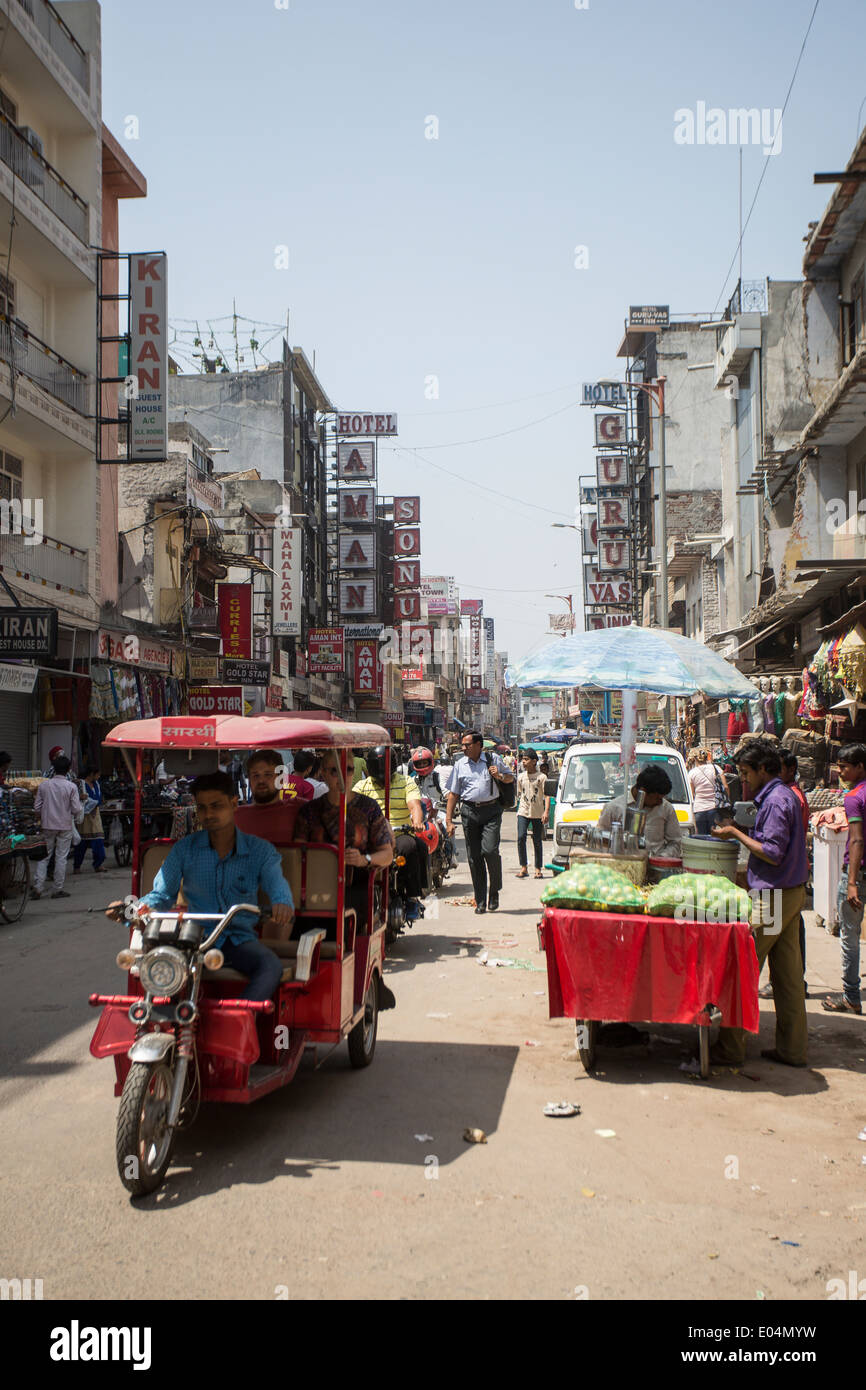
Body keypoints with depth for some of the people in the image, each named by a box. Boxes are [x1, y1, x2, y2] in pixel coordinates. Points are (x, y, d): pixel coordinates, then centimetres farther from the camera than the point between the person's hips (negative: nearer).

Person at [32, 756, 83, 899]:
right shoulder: (71, 786, -10)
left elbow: (37, 807, 1)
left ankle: (37, 887, 1)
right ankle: (58, 889, 8)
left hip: (47, 825, 2)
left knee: (43, 856, 8)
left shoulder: (43, 785, -3)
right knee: (61, 857, 5)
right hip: (65, 826, -2)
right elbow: (76, 809, -11)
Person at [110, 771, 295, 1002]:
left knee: (271, 965, -34)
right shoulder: (184, 849, 9)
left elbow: (277, 886, -10)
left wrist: (283, 905, -37)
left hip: (239, 939, -1)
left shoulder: (260, 851, 4)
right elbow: (162, 894, 10)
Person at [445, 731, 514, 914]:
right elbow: (453, 794, 11)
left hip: (491, 811, -2)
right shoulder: (459, 765, 11)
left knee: (490, 850, -17)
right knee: (474, 857, 1)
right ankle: (480, 901, 10)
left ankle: (494, 891, 6)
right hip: (469, 811, 2)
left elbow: (511, 778, 18)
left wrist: (499, 776, -5)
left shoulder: (493, 759, 6)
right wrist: (449, 820, 4)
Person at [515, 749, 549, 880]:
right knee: (521, 837, -14)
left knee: (537, 841, 3)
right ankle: (524, 868, -8)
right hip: (523, 812, 2)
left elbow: (547, 796, -8)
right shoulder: (521, 777, 9)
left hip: (538, 814, -2)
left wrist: (546, 812, -18)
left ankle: (538, 869, 14)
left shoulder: (541, 777, -3)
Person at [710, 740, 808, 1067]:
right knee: (788, 972, 12)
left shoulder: (776, 800, -16)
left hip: (773, 896, -10)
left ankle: (730, 1048, 0)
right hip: (791, 892, 10)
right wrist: (739, 834, 14)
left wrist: (737, 834, -11)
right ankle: (792, 1048, 17)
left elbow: (772, 853, -20)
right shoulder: (786, 796, 15)